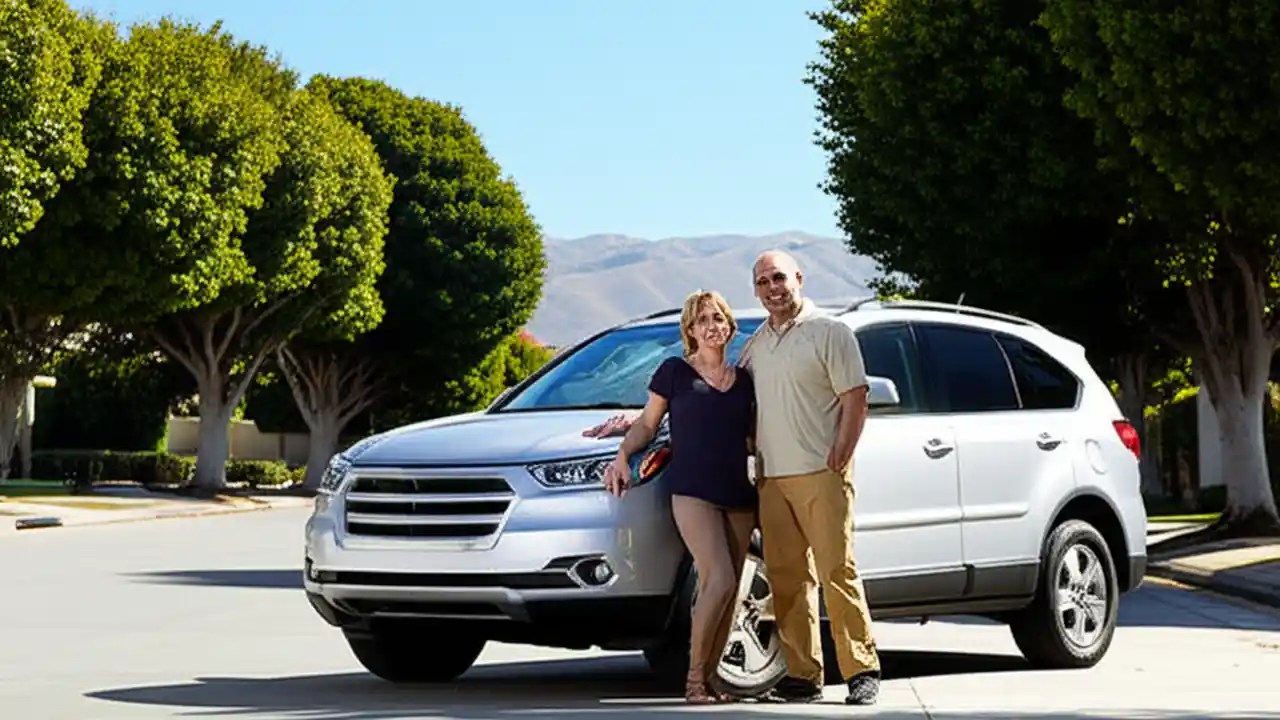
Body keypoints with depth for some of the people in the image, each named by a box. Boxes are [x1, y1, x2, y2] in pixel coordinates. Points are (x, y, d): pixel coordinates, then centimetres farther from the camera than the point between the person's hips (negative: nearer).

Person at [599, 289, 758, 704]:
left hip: (738, 495, 5)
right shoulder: (675, 372, 5)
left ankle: (710, 677, 7)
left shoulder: (744, 380, 15)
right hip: (692, 491, -5)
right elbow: (648, 424, 7)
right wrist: (623, 455, -7)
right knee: (720, 580, -19)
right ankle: (694, 677, -9)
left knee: (728, 589, 0)